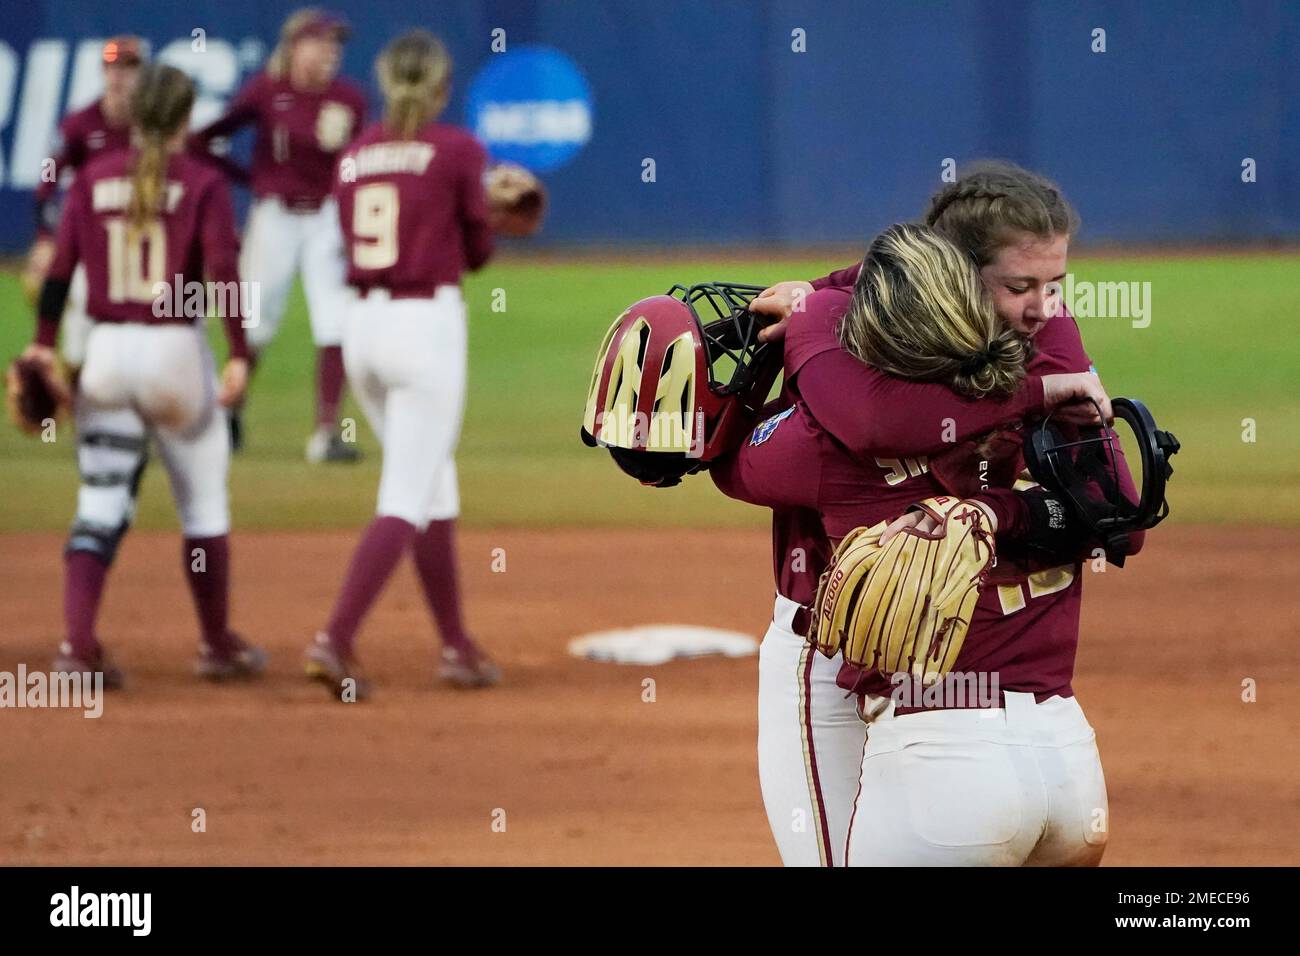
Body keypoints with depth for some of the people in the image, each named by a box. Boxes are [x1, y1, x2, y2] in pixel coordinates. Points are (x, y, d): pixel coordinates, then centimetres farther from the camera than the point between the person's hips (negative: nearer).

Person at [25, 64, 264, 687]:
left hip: (105, 349, 2)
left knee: (100, 504, 2)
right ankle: (219, 647, 21)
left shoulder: (94, 179, 4)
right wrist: (238, 356, -15)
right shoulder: (201, 184, -5)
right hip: (177, 350, -2)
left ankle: (78, 645, -14)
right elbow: (223, 272, -14)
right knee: (203, 505, 12)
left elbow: (61, 266, 0)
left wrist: (44, 343, 4)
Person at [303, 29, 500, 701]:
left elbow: (357, 240, 12)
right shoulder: (456, 150, -5)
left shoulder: (354, 156, 9)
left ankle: (456, 647, 22)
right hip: (429, 324, -6)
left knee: (435, 489, 18)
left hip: (362, 324, 6)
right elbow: (477, 250, -1)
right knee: (409, 499, -6)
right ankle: (335, 642, -20)